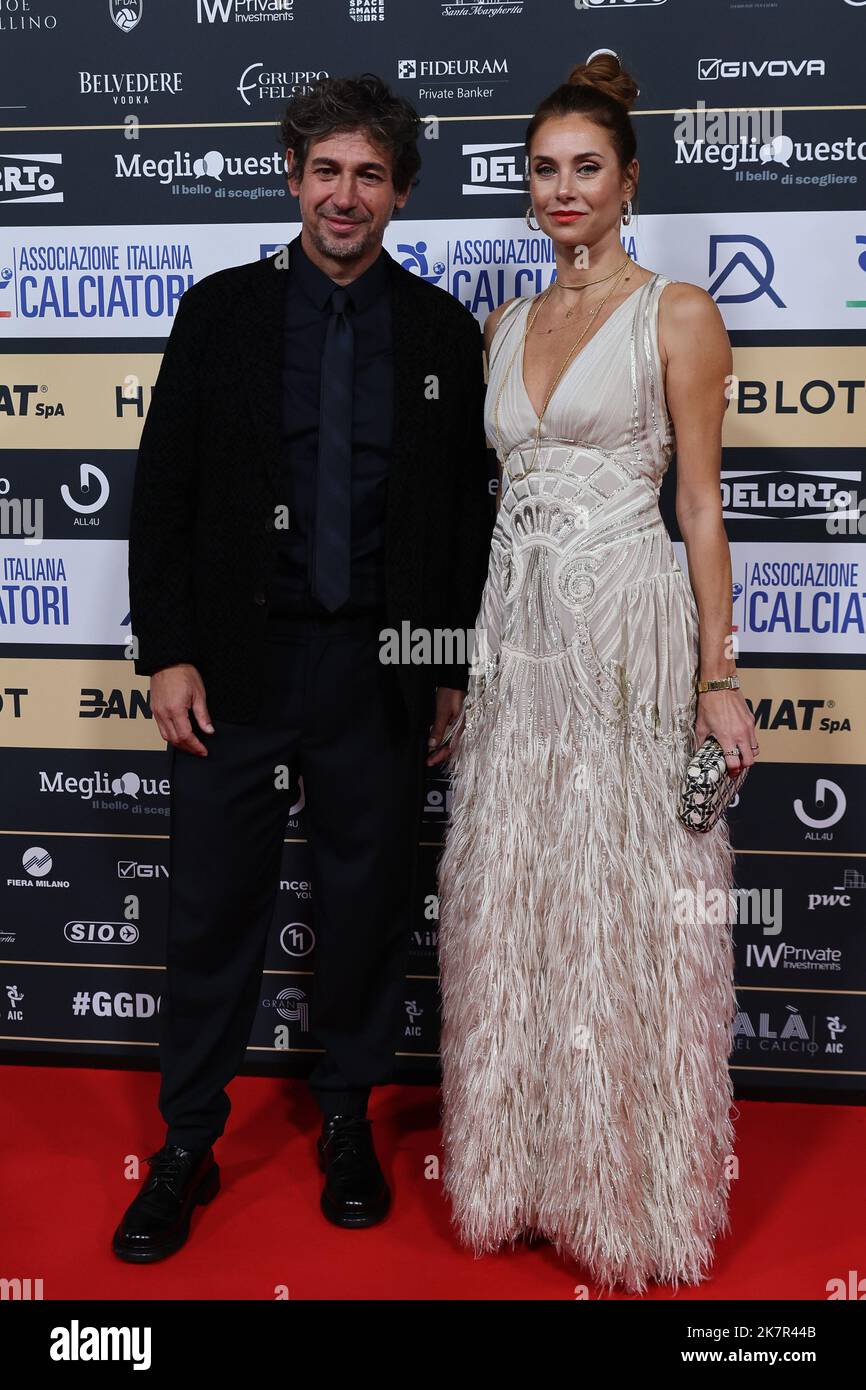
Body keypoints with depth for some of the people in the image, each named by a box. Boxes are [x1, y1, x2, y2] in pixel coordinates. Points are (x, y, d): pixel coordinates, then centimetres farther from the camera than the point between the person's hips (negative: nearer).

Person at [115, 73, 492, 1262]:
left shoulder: (443, 332, 6)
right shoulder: (221, 312, 4)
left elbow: (467, 514, 6)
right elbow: (163, 494, 2)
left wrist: (452, 671, 3)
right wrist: (168, 652, -5)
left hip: (379, 673, 1)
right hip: (239, 662, 0)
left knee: (368, 905, 11)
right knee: (213, 907, 5)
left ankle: (348, 1118, 30)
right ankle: (189, 1142, 21)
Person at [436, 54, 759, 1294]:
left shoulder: (676, 313, 0)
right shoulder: (506, 325, 15)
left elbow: (702, 506, -4)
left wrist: (718, 677, -9)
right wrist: (468, 650, 13)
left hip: (627, 633, -5)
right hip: (516, 633, 5)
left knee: (625, 914, 1)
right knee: (509, 908, 9)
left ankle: (638, 1187, 21)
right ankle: (526, 1167, 27)